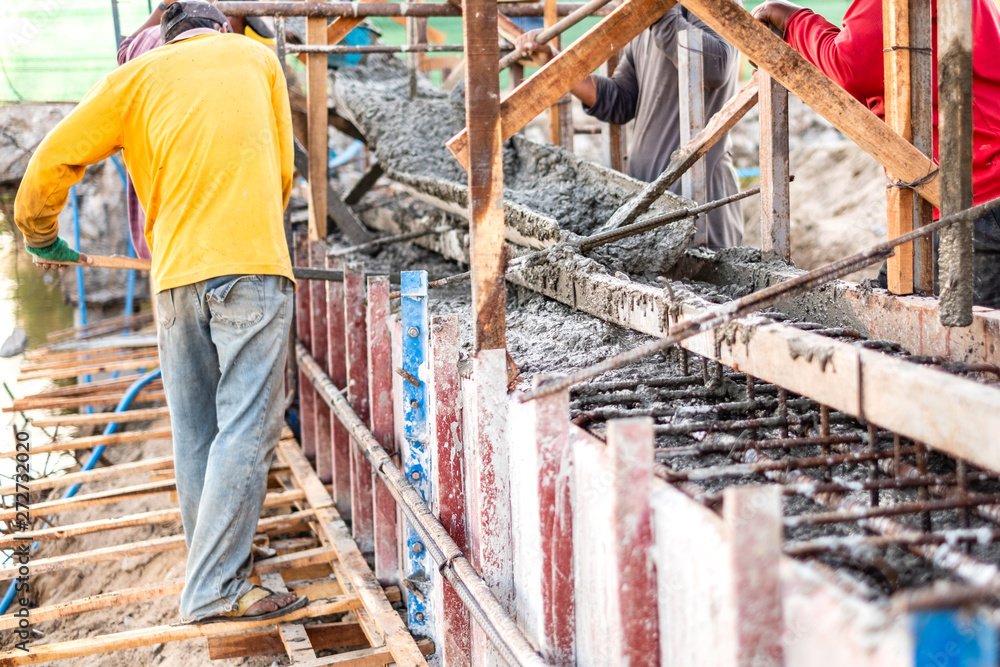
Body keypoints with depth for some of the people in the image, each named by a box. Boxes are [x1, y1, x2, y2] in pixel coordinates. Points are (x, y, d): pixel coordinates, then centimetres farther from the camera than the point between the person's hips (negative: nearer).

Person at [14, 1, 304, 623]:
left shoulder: (137, 75, 17)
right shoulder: (258, 57, 18)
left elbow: (53, 159, 12)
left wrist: (41, 236, 27)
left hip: (176, 274, 3)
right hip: (252, 266, -2)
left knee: (195, 433, 11)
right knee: (245, 427, -7)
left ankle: (213, 565, 17)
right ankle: (216, 589, -12)